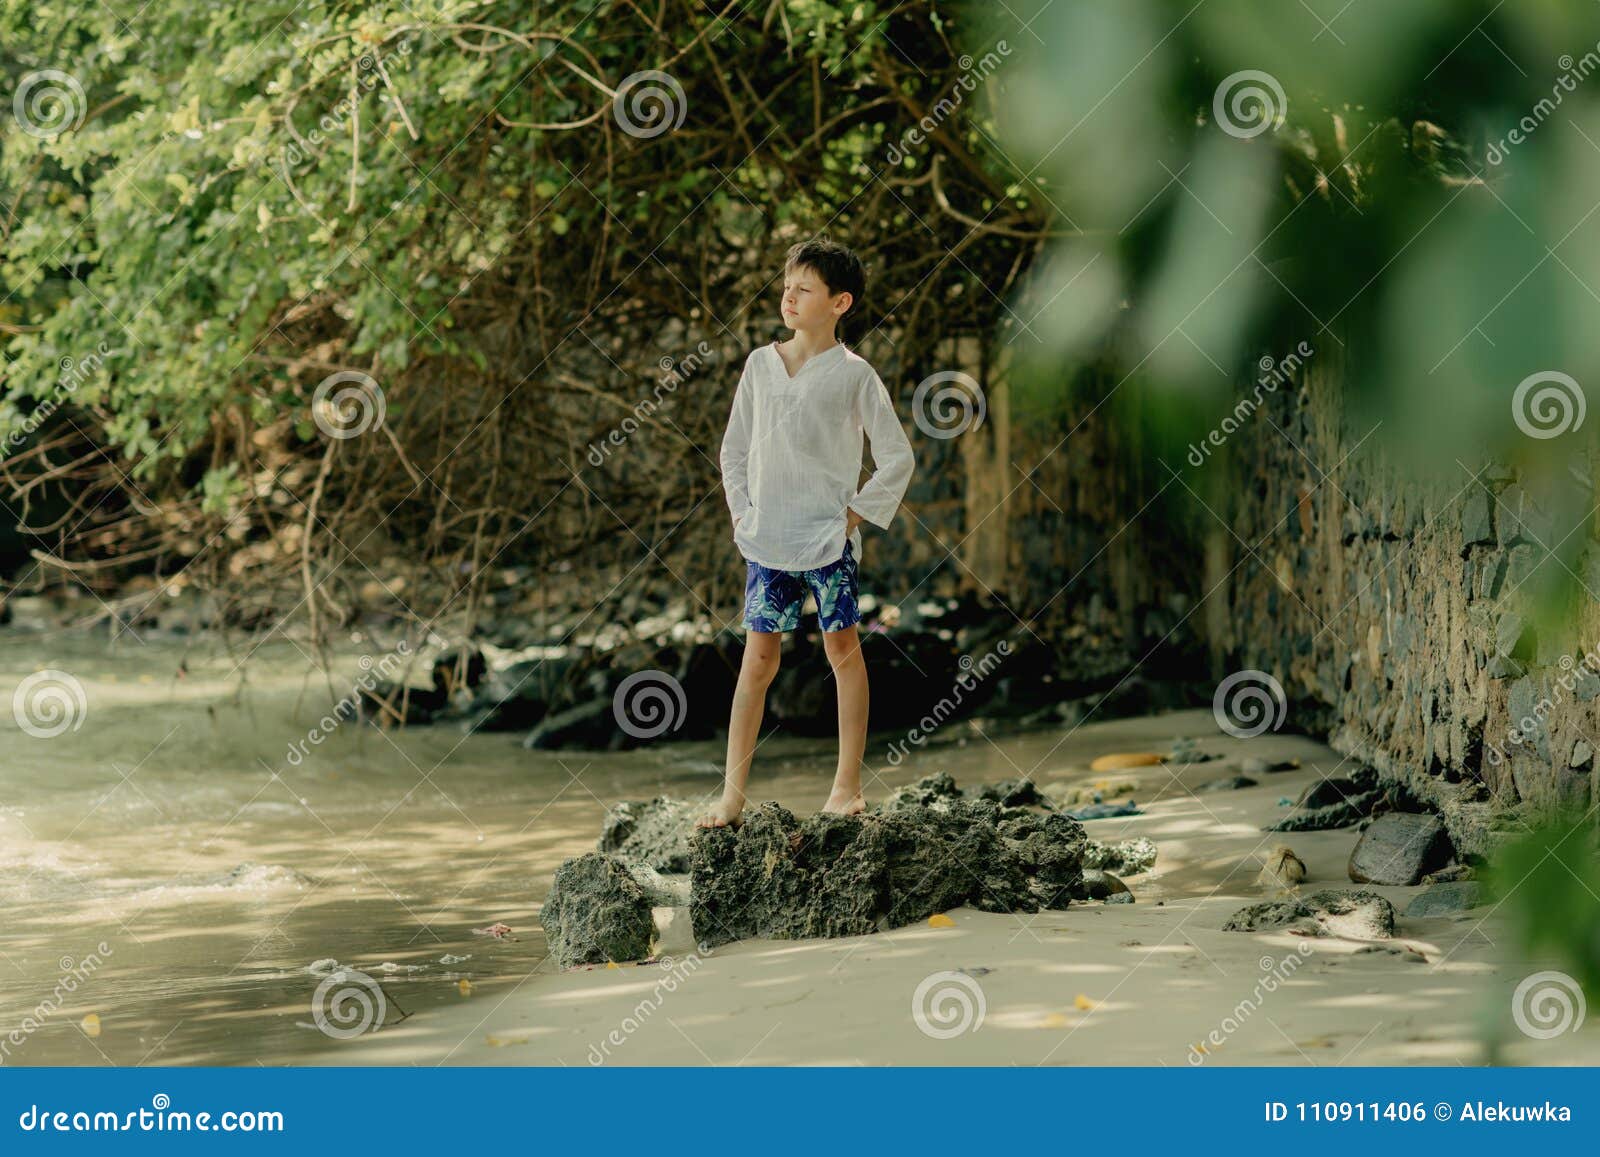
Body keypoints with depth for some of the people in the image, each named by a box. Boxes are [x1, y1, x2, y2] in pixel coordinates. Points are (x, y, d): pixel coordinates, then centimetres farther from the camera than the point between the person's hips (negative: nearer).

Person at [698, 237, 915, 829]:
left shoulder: (853, 374, -4)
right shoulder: (760, 364, 6)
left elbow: (897, 457, -1)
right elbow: (734, 449, 15)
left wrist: (858, 513, -5)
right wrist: (742, 511, 5)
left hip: (829, 537, -3)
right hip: (766, 539, 3)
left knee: (843, 649, 1)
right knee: (758, 656, 2)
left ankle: (847, 786, 8)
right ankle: (733, 791, 2)